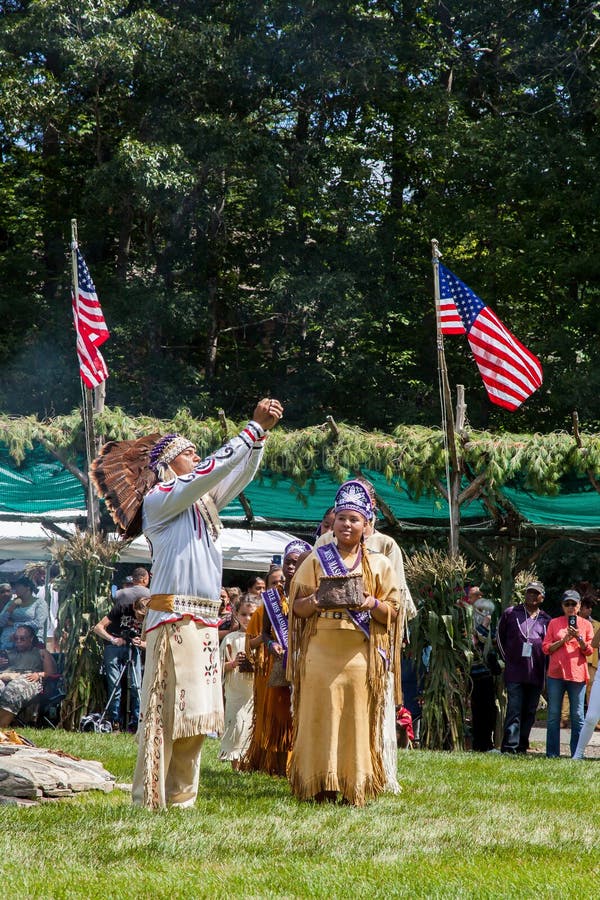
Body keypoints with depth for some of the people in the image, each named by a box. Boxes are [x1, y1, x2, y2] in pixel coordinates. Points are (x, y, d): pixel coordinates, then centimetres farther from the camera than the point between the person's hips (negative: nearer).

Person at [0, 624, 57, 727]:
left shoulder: (41, 653, 27)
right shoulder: (9, 653, 39)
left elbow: (52, 674, 13)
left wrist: (39, 674, -7)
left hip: (27, 678, -3)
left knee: (15, 689, -42)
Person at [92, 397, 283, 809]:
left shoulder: (203, 502, 20)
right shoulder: (159, 500, -4)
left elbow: (240, 473, 17)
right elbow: (215, 469, -12)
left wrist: (261, 432, 3)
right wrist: (254, 428, -8)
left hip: (205, 621, 8)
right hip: (174, 617, -8)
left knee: (195, 712, 7)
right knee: (166, 709, -10)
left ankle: (181, 797, 10)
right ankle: (149, 799, -10)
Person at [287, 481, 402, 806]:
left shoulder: (379, 564, 11)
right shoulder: (316, 560, 11)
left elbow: (392, 609, 7)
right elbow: (297, 606, 8)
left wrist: (372, 604, -13)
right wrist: (314, 602, -14)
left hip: (360, 654, 0)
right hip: (321, 653, 0)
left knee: (357, 719, -3)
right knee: (321, 716, -5)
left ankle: (357, 787, 1)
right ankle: (320, 785, -2)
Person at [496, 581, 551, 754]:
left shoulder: (546, 620, 11)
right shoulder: (510, 613, 6)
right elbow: (500, 637, 14)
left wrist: (545, 667, 9)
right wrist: (508, 659, 9)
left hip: (536, 674, 3)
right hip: (515, 673, -3)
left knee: (530, 712, 6)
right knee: (514, 711, -11)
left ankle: (522, 747, 13)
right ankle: (509, 747, -14)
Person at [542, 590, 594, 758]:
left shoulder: (586, 624, 9)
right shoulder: (554, 623, 9)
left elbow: (590, 651, 6)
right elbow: (546, 648, 4)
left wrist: (579, 638, -11)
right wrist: (563, 640, -10)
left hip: (577, 674, 0)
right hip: (556, 674, 0)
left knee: (577, 716, -1)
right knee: (553, 715, 1)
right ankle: (552, 754, 4)